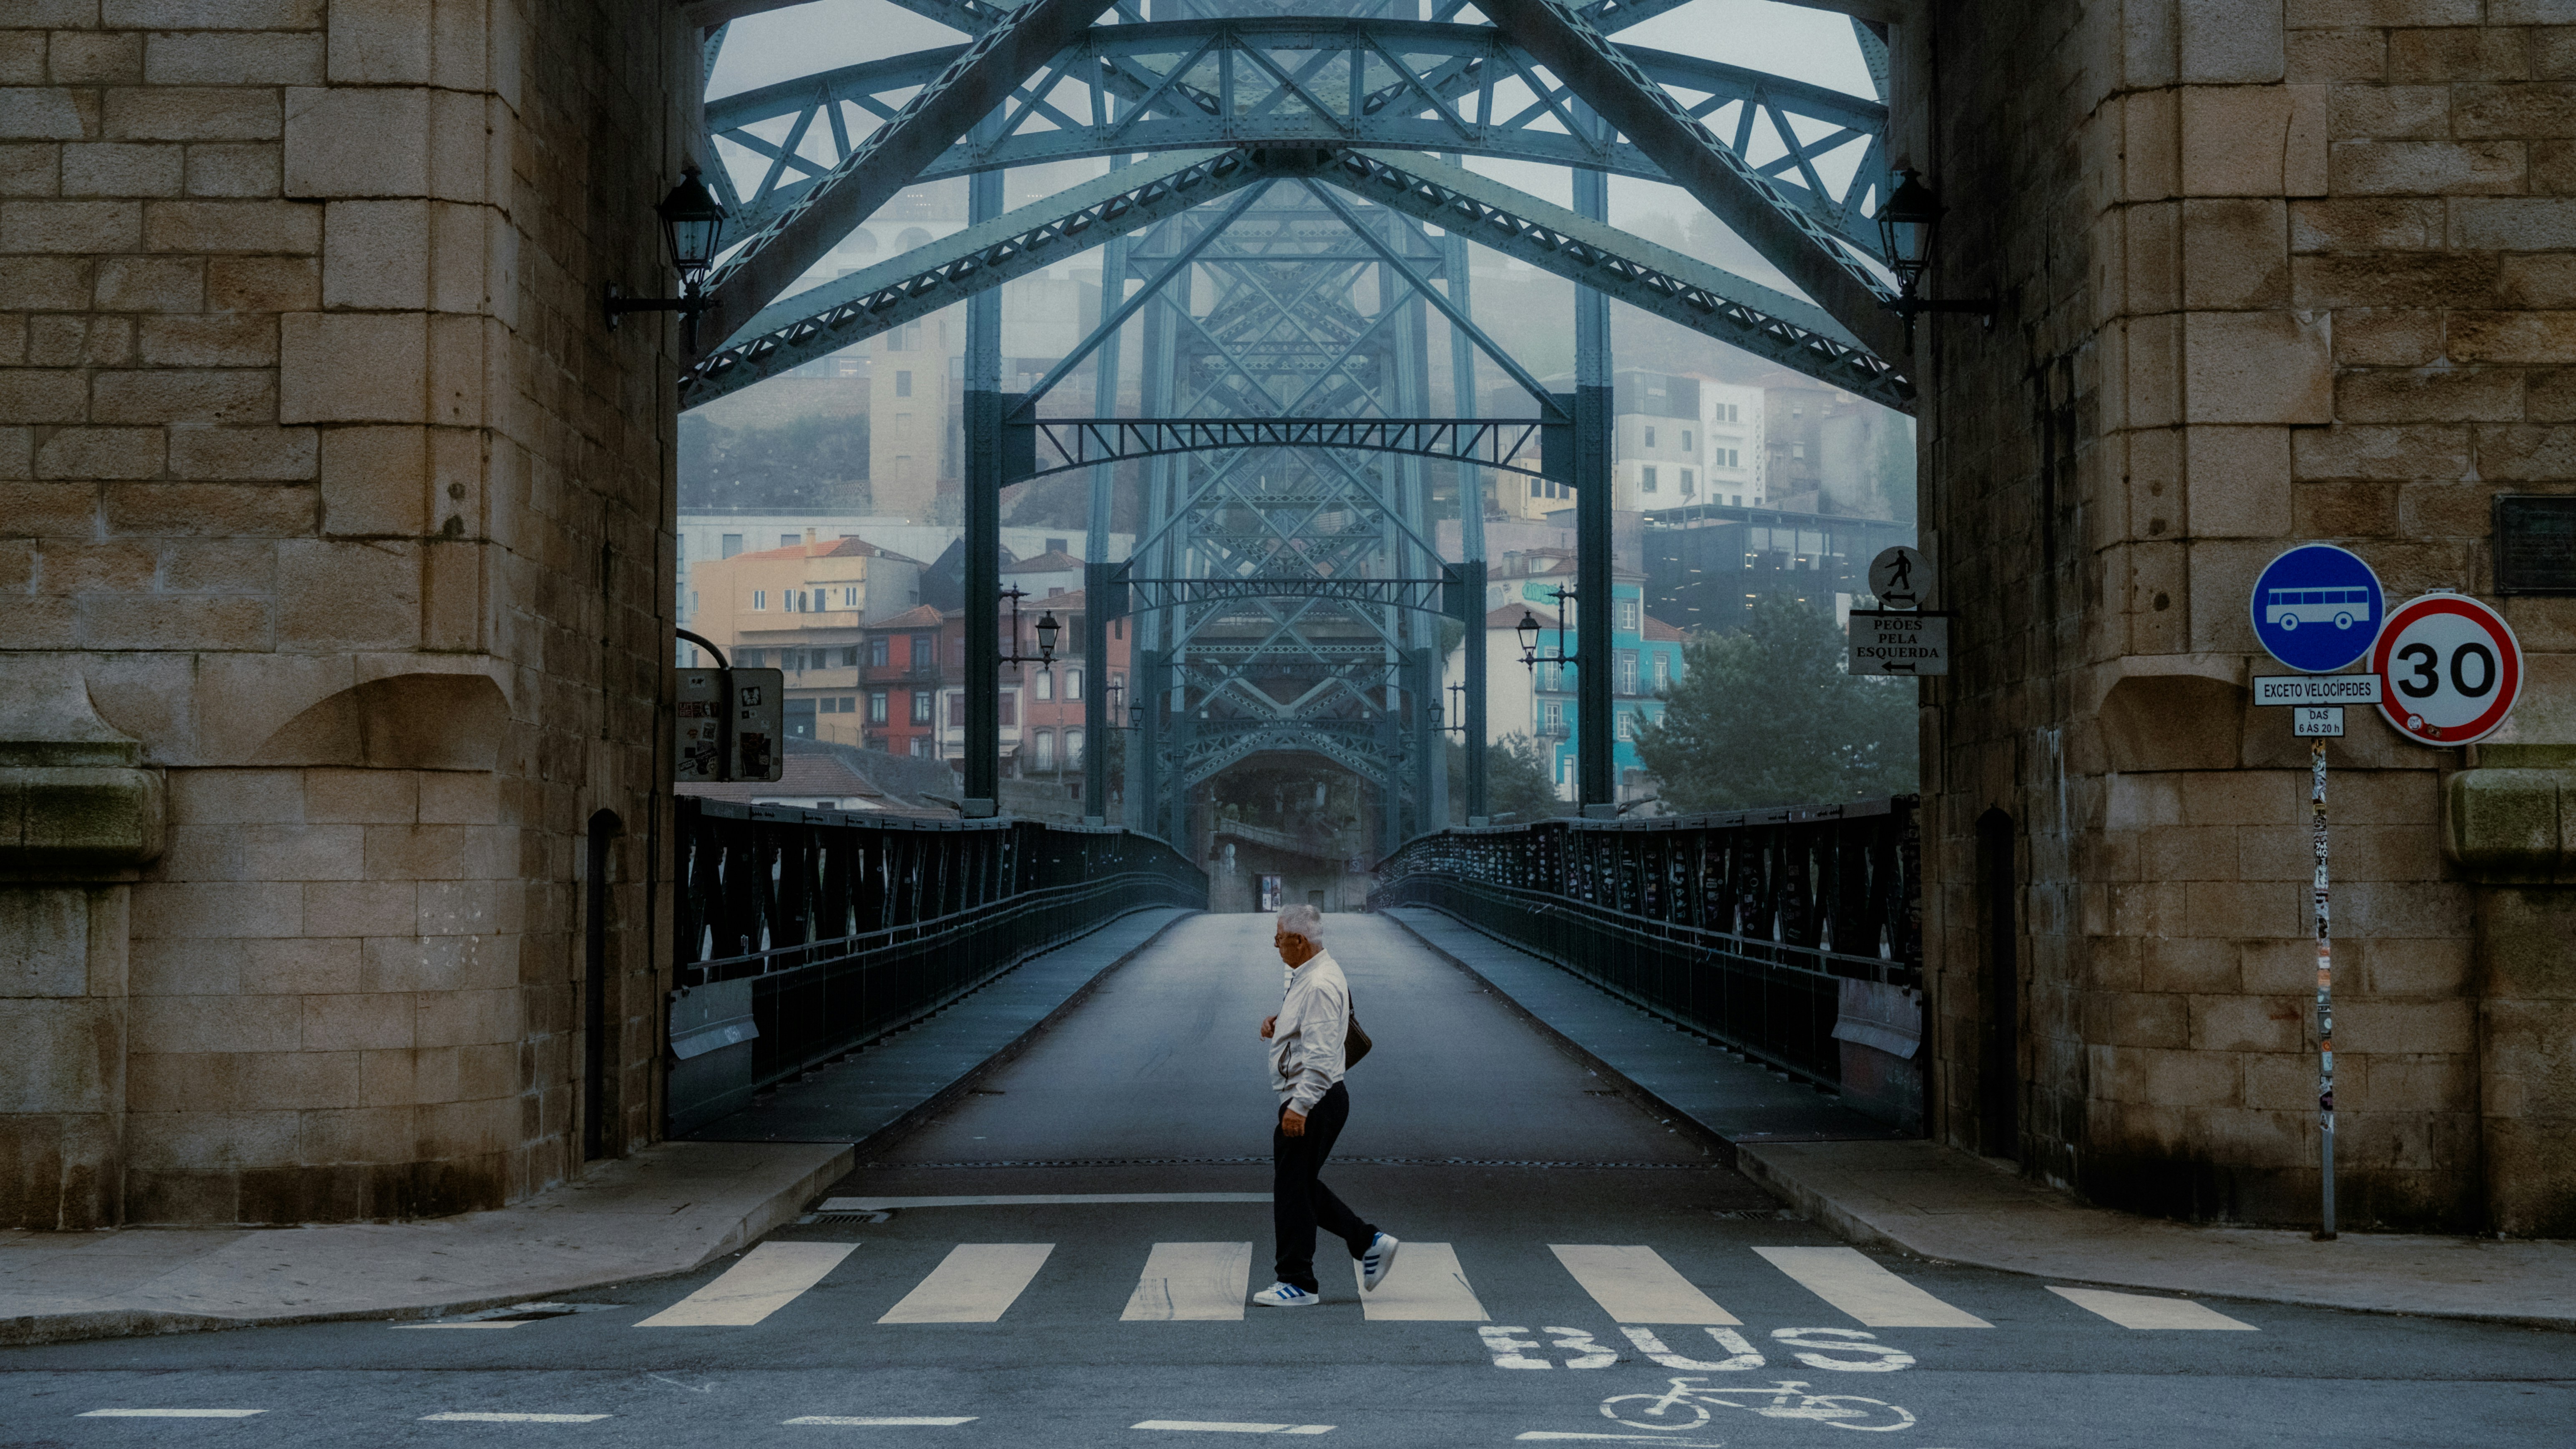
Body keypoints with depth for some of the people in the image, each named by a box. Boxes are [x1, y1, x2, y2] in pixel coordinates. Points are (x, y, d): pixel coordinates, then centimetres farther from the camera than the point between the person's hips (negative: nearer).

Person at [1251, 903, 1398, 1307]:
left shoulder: (1320, 984, -20)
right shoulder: (1308, 975, 14)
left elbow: (1320, 1053, -26)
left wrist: (1299, 1106, -29)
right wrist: (1277, 1026, 7)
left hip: (1313, 1101, -11)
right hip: (1310, 1101, 11)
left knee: (1293, 1190, -3)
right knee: (1302, 1186, 16)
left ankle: (1298, 1283, 6)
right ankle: (1370, 1244, 18)